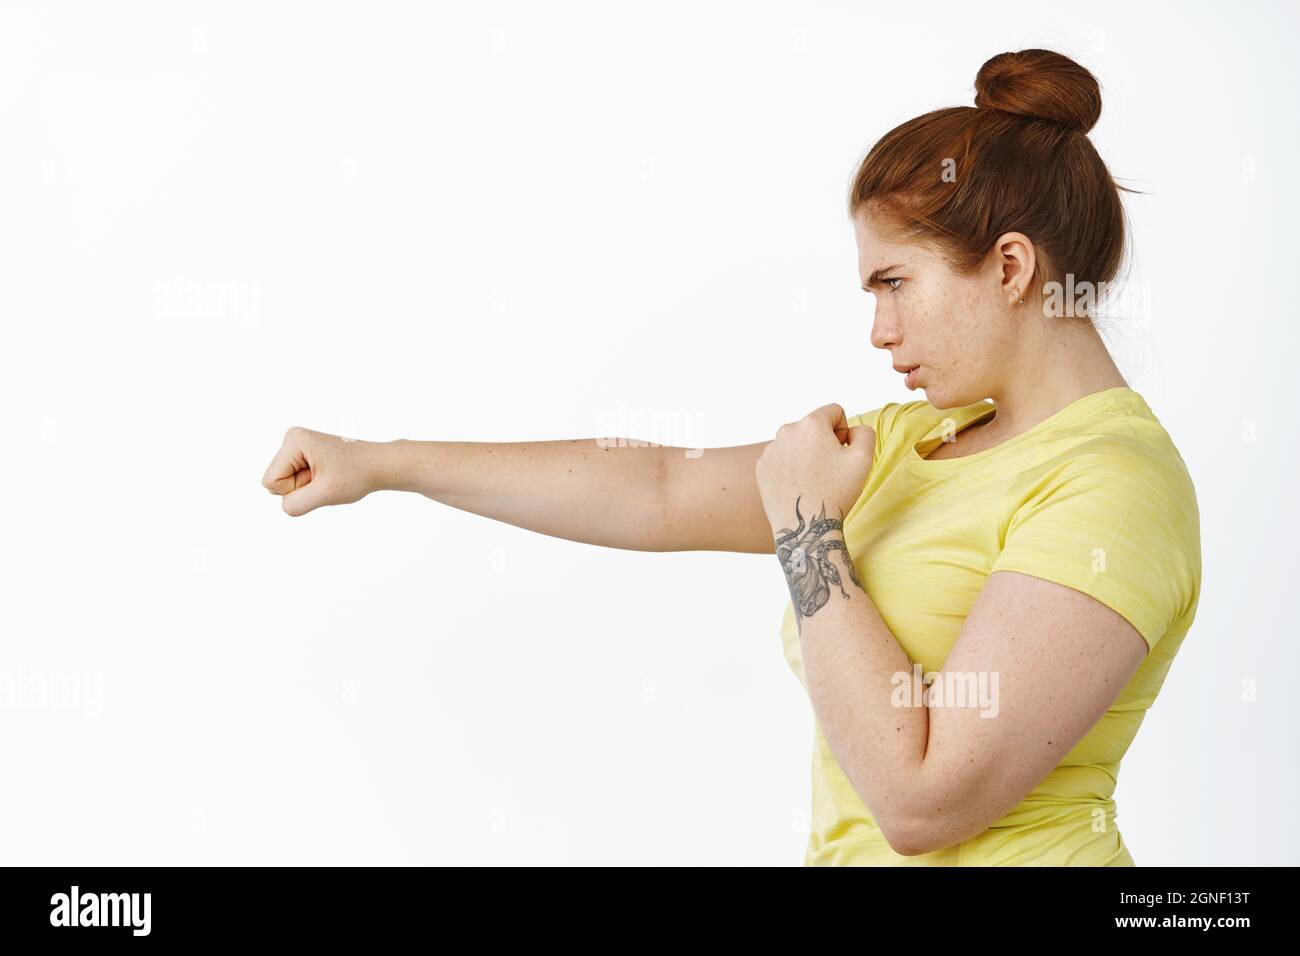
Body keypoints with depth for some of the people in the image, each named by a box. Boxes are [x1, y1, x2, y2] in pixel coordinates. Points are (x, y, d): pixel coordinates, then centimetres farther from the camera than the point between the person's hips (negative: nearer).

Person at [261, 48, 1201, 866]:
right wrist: (380, 462, 8)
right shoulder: (916, 440, 6)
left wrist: (806, 530, -17)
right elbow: (661, 492, 7)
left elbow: (922, 798, -24)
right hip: (855, 851, 7)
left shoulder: (1114, 481, -18)